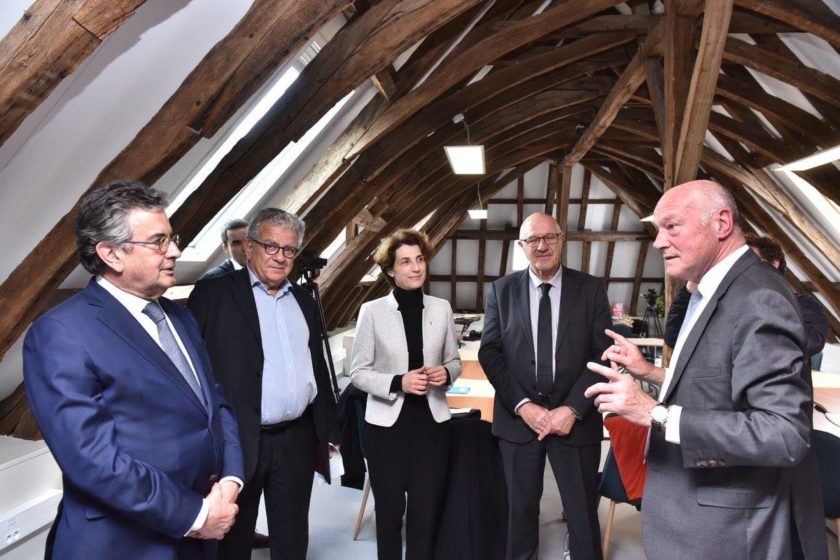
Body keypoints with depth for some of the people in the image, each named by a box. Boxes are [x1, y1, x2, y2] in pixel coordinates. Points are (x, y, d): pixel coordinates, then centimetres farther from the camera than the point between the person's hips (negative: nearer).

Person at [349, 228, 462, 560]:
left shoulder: (441, 308, 1)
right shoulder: (372, 311, -7)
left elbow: (454, 361, 10)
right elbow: (358, 372, -6)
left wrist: (446, 374, -12)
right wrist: (398, 383, -21)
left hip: (432, 421, 2)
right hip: (387, 423, -1)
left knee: (426, 512, 10)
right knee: (389, 510, 16)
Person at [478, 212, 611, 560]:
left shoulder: (591, 289, 0)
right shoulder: (501, 291, 2)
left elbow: (603, 356, -4)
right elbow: (490, 353, -2)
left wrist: (573, 408, -13)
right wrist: (522, 405, -11)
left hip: (575, 420, 0)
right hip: (518, 419, 1)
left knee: (583, 512, 12)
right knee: (520, 508, 15)